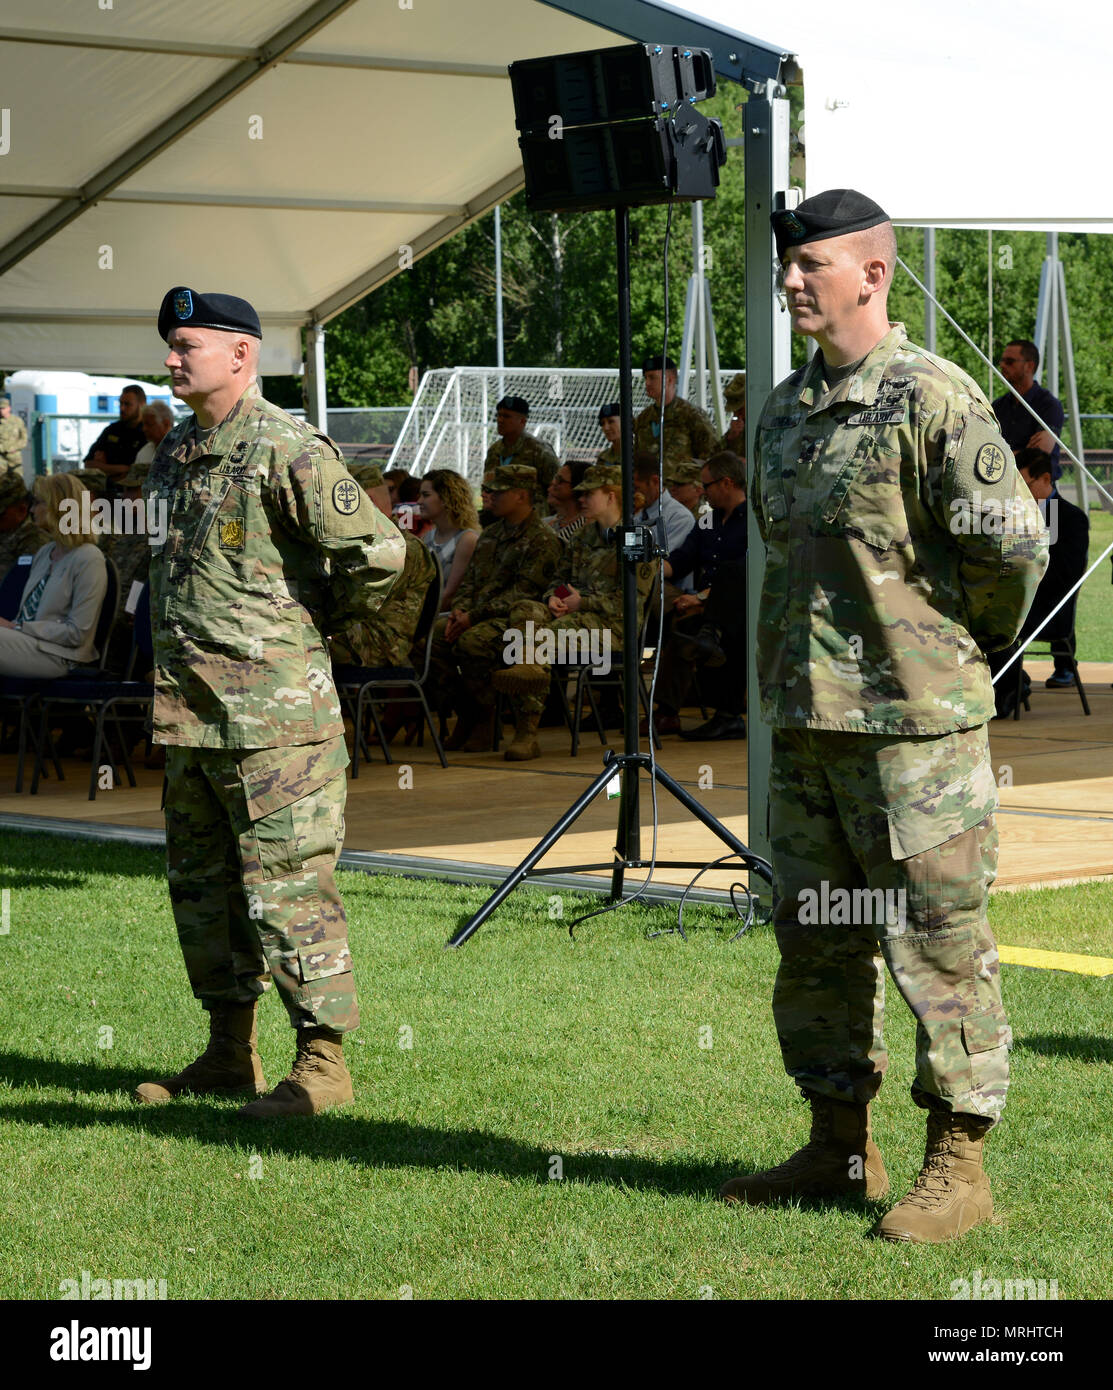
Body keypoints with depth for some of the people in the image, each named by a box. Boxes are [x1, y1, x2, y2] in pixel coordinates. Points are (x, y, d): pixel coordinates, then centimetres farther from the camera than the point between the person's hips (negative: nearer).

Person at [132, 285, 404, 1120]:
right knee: (201, 884, 13)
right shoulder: (174, 453, 14)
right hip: (188, 707, 9)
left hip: (273, 710, -9)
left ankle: (323, 1061, 1)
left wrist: (321, 620, -3)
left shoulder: (288, 449, -13)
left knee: (286, 885, -6)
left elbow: (378, 552, -16)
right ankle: (229, 1055, 23)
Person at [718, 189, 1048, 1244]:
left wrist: (965, 649, 3)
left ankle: (957, 1166, 5)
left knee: (938, 948, -2)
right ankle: (839, 1146, 24)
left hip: (913, 720, -8)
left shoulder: (932, 400, -11)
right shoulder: (782, 413, 13)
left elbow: (1010, 546, -11)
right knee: (815, 944, 13)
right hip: (804, 720, 8)